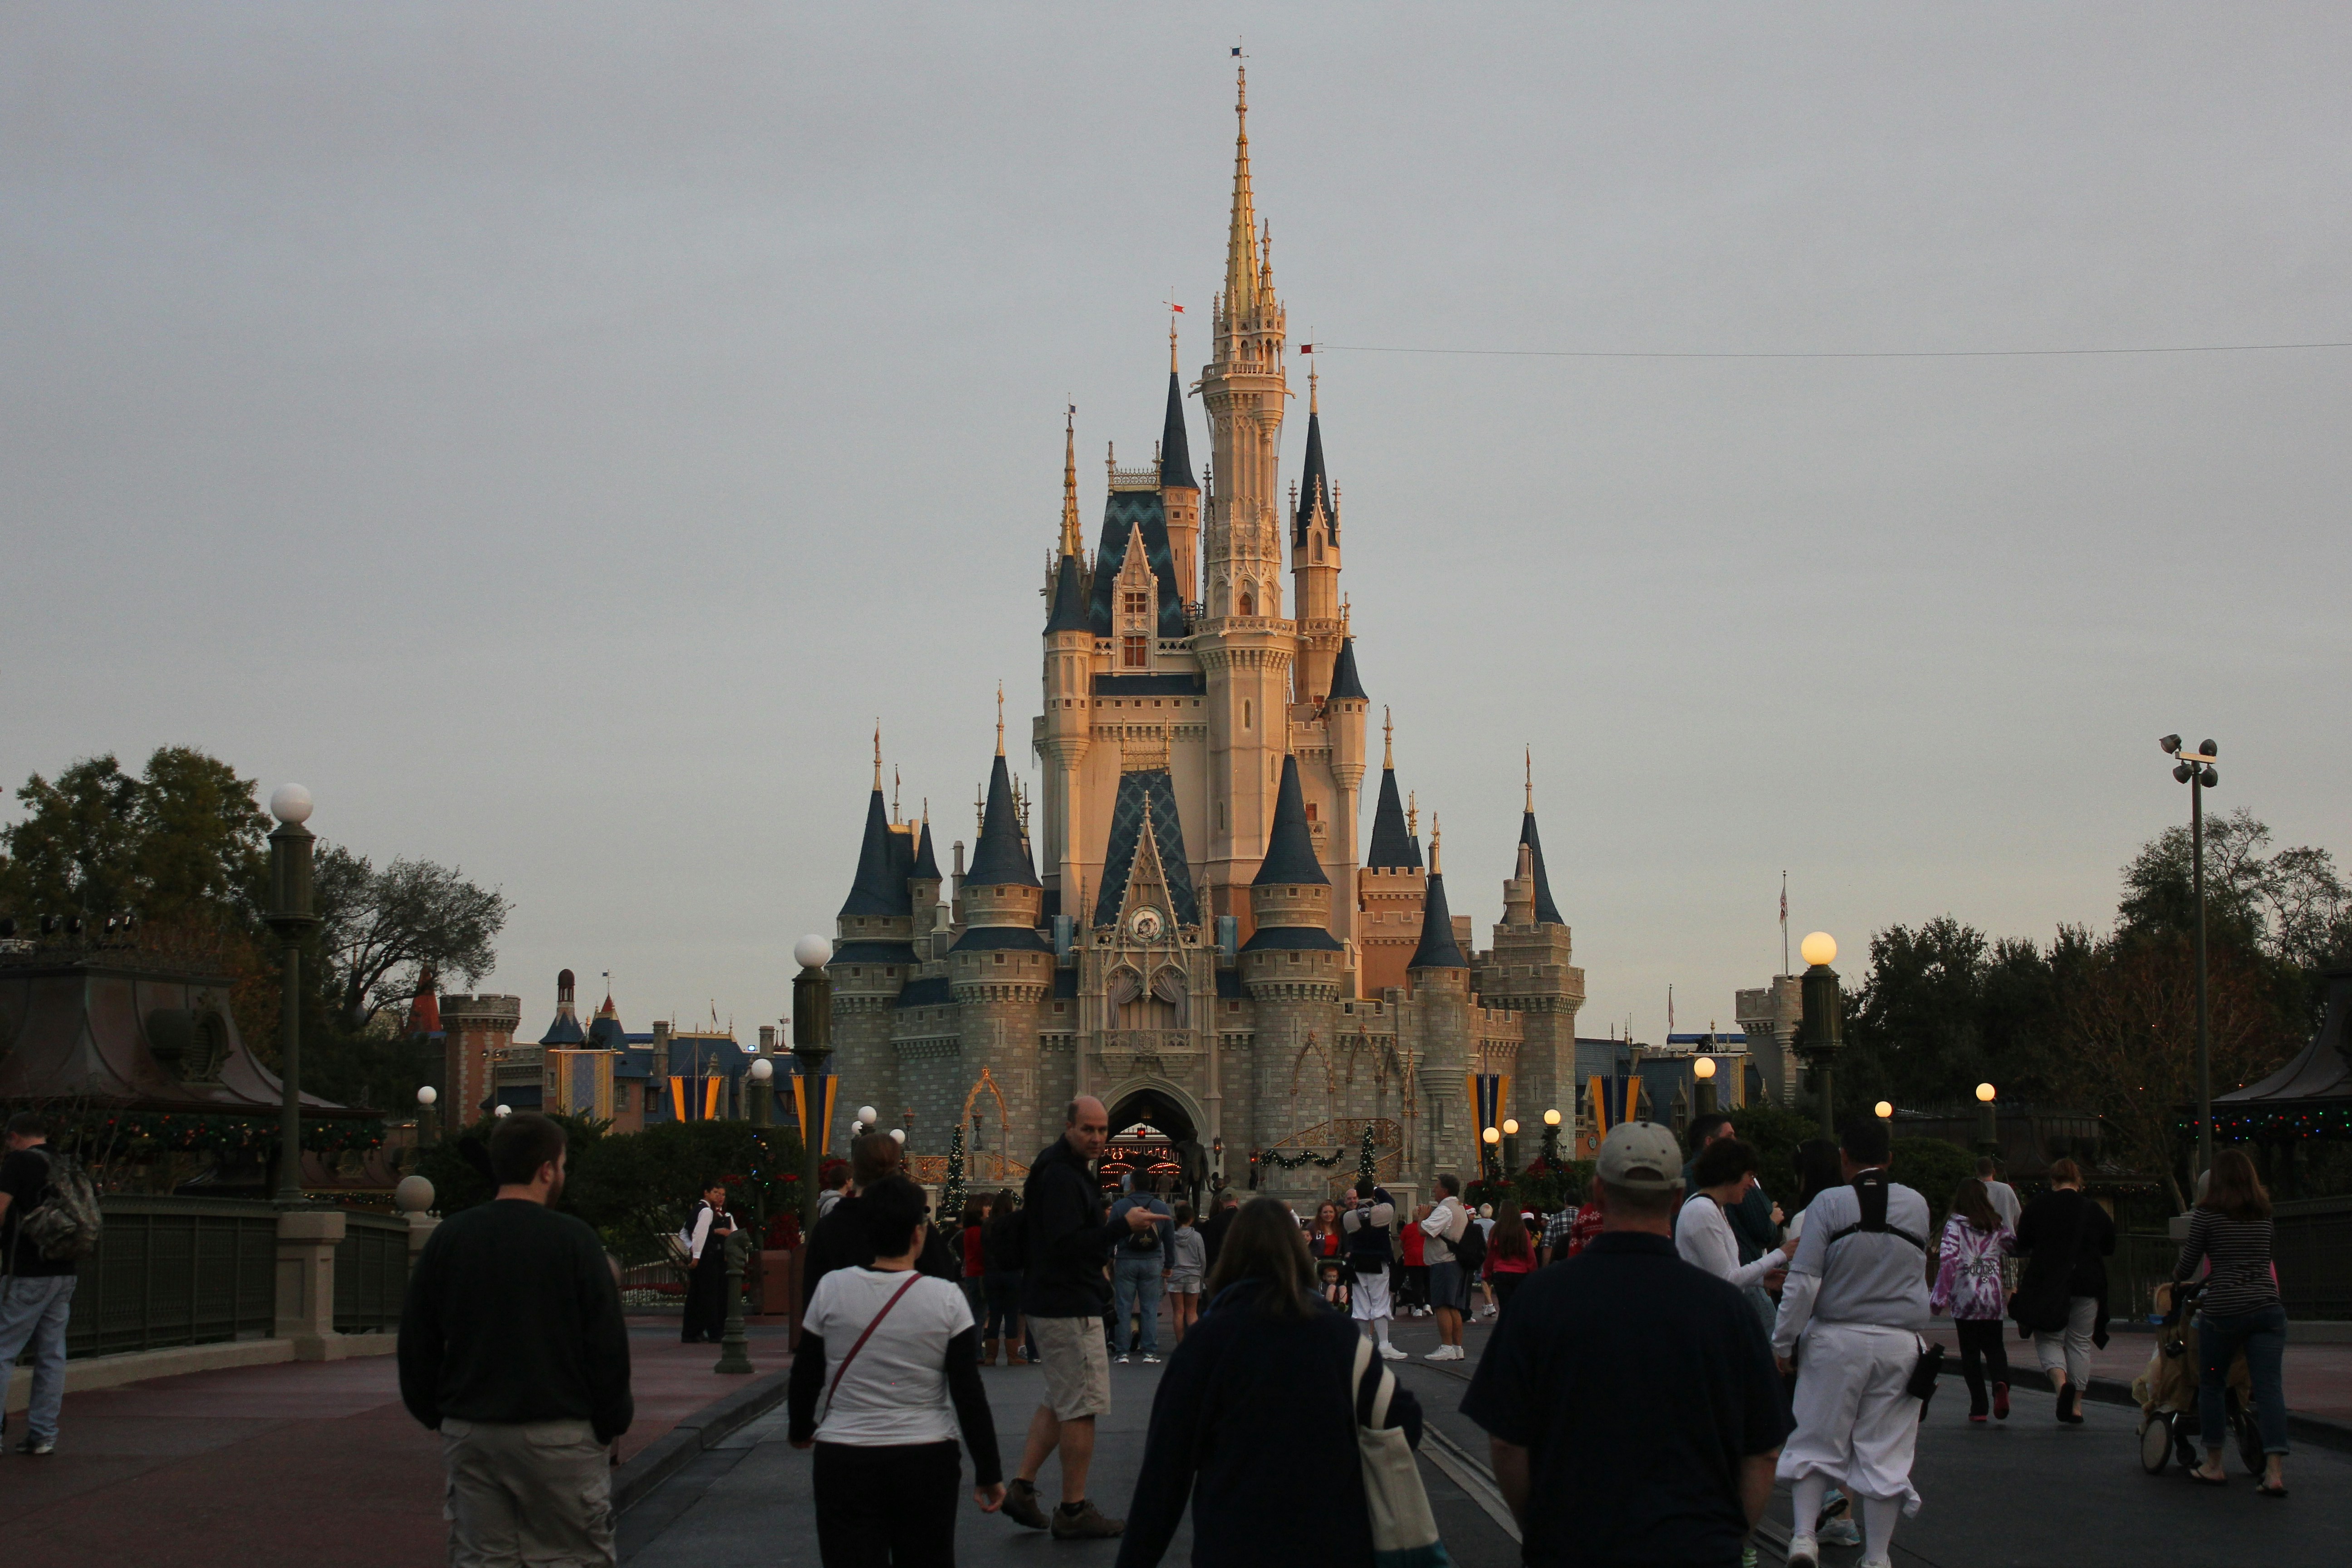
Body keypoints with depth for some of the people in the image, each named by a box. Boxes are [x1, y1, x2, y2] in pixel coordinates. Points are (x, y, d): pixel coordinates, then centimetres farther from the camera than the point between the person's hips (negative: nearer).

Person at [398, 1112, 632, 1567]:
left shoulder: (448, 1237, 5)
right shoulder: (573, 1240, -8)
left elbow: (416, 1342, 9)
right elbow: (608, 1345, -8)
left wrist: (436, 1416, 19)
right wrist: (611, 1422, 4)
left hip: (469, 1434, 4)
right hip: (559, 1435, -4)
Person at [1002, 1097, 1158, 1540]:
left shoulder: (1066, 1171, 16)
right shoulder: (1061, 1176, -19)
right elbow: (1066, 1244, -27)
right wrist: (1124, 1225, -25)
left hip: (1050, 1303, 11)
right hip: (1069, 1308, -11)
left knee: (1061, 1401, 18)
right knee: (1081, 1406, -4)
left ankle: (1022, 1488, 17)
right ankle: (1074, 1512, 2)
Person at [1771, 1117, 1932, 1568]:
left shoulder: (1828, 1205, -9)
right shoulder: (1917, 1205, 0)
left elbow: (1803, 1281, -11)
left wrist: (1783, 1343, -4)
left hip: (1837, 1340, -2)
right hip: (1899, 1343, 2)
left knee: (1818, 1441, 9)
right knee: (1885, 1451, 7)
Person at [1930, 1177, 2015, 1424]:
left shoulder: (1955, 1225, -2)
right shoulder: (1998, 1225, 7)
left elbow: (1948, 1258, -11)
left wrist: (1939, 1297, -10)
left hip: (1965, 1295, -2)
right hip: (1994, 1297, 2)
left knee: (1970, 1351, 7)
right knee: (1994, 1346, 12)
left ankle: (1979, 1407, 2)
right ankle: (2001, 1382, -19)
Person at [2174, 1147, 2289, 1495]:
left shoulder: (2207, 1213, -1)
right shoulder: (2263, 1215, 12)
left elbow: (2187, 1266, 3)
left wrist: (2177, 1277, 26)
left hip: (2224, 1309, -3)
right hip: (2268, 1306, 3)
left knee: (2210, 1385, 13)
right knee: (2269, 1386, -3)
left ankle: (2213, 1465, 19)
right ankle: (2275, 1470, -14)